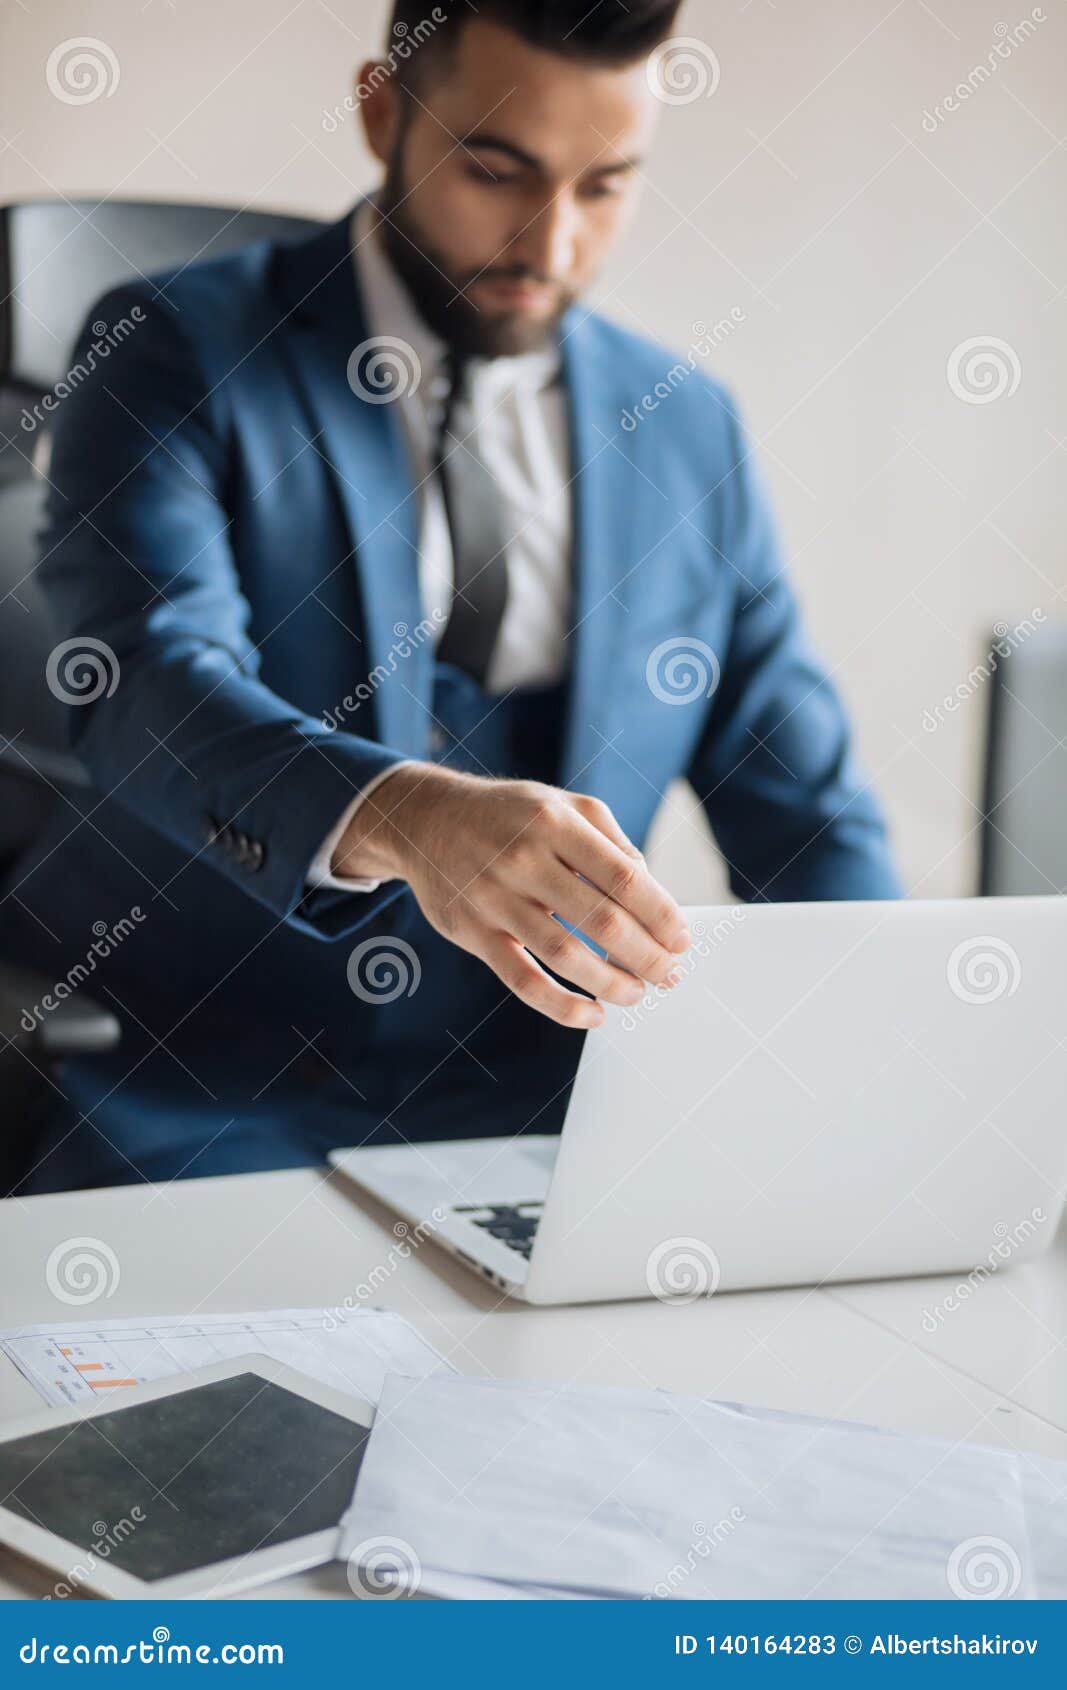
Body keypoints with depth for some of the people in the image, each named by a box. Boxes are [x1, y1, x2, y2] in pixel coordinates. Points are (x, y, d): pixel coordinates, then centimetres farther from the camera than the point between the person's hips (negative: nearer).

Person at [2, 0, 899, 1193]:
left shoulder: (690, 426, 9)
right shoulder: (176, 353, -3)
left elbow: (808, 811, 10)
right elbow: (154, 686, -21)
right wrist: (404, 816, -42)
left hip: (536, 1126, 4)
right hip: (194, 1113, -3)